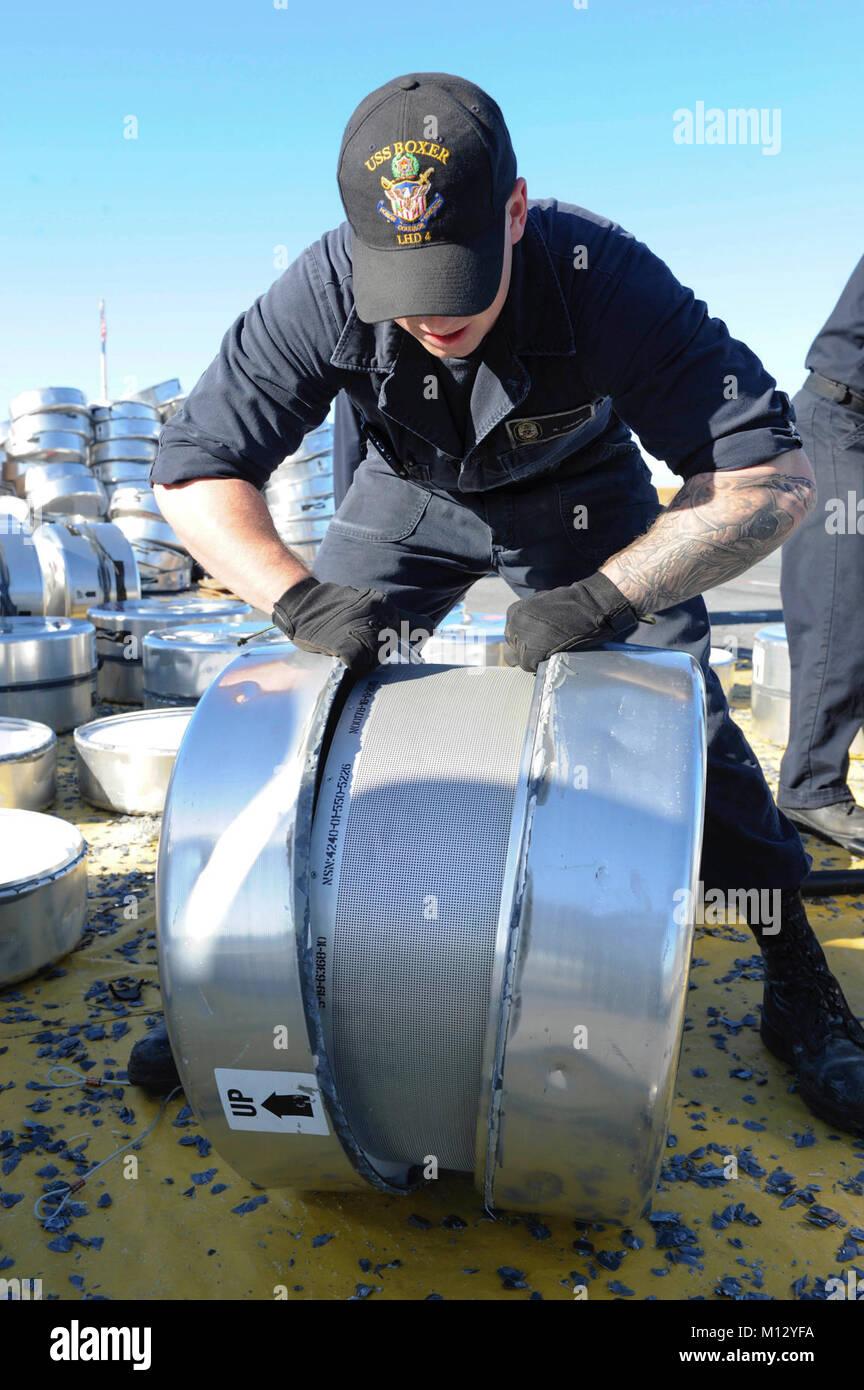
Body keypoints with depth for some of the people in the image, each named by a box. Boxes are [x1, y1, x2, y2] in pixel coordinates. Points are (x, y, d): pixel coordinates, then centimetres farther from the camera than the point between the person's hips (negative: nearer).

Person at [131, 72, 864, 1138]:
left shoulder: (606, 277, -34)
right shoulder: (323, 291, -29)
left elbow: (774, 478, -37)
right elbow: (194, 469, -24)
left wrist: (597, 599, -46)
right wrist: (298, 597, -41)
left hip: (579, 497, -1)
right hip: (413, 495, 2)